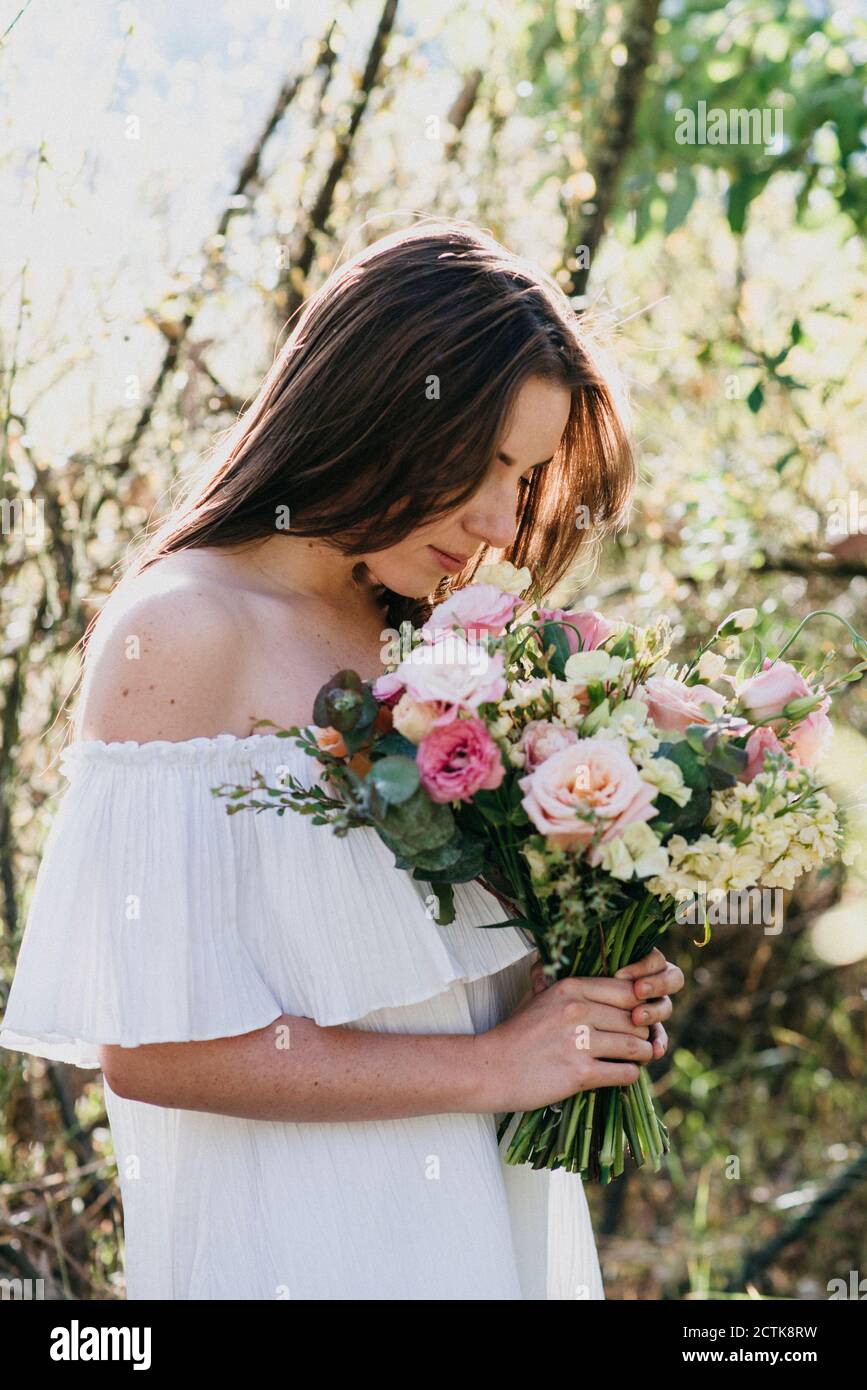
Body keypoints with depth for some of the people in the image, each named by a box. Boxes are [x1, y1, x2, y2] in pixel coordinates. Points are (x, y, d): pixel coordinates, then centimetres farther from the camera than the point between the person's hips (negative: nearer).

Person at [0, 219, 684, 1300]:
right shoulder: (182, 631, -15)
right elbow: (152, 1043, -21)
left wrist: (590, 993, -2)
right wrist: (492, 1066, -16)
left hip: (488, 1211, 7)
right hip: (301, 1241, -7)